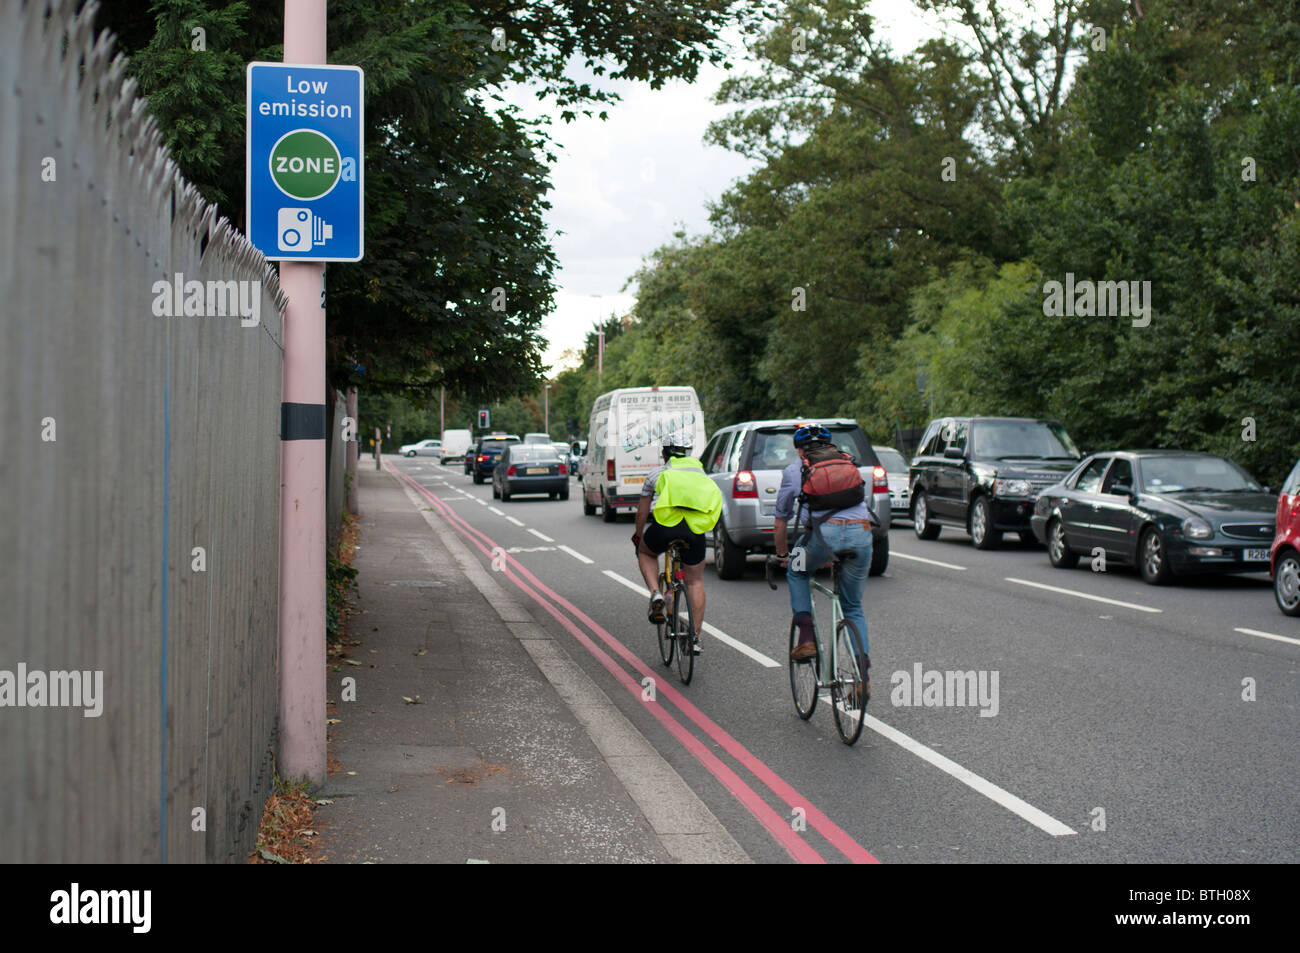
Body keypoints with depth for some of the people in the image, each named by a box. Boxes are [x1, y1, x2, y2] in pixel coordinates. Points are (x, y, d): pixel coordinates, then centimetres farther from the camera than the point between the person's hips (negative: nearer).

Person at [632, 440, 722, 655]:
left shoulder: (656, 474, 22)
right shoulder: (700, 473, 29)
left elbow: (642, 511, 26)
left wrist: (638, 536, 42)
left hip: (666, 524, -2)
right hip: (696, 529, 2)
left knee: (645, 552, 30)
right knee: (695, 582, 17)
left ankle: (655, 593, 6)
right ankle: (696, 636, 14)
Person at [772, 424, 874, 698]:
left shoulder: (794, 470, 21)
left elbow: (780, 523, 26)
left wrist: (782, 556, 42)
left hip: (825, 532, -3)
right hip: (862, 532, 3)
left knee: (797, 572, 28)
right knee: (853, 607, 19)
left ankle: (806, 638, 15)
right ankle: (863, 673, 8)